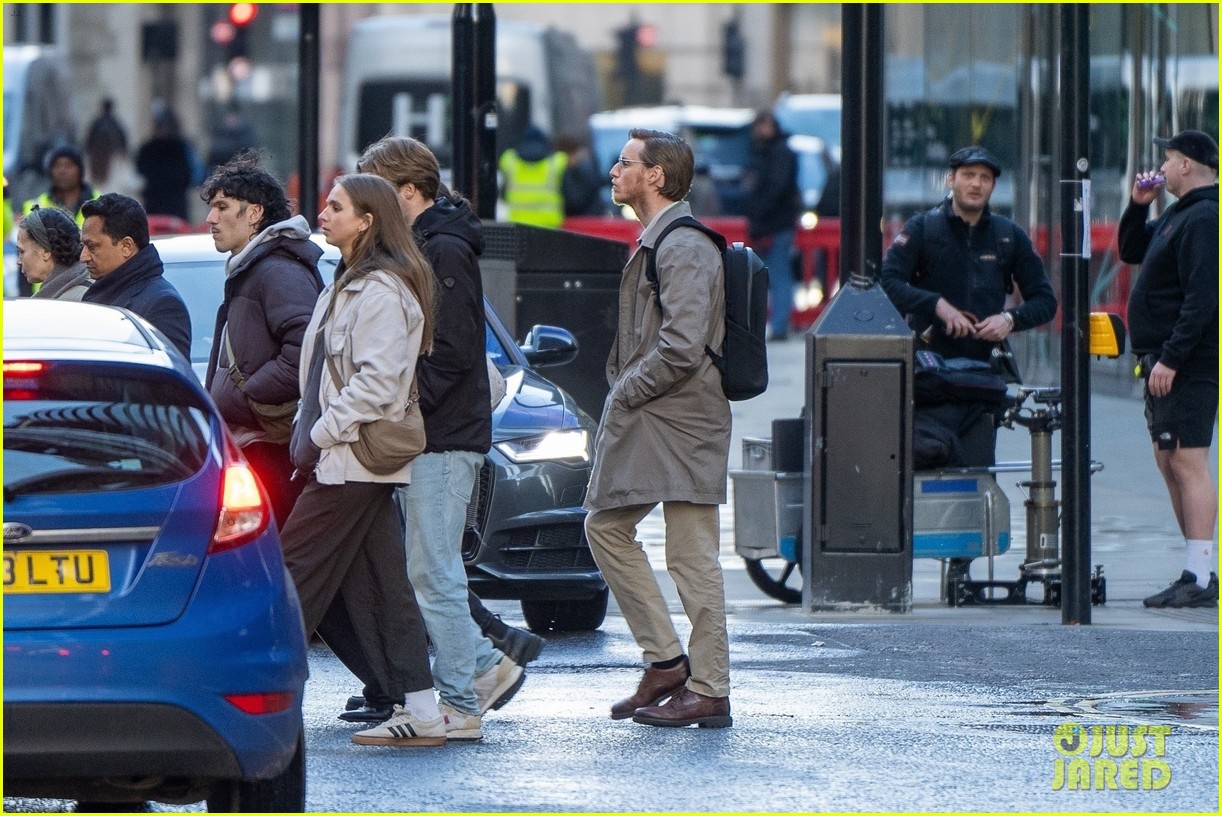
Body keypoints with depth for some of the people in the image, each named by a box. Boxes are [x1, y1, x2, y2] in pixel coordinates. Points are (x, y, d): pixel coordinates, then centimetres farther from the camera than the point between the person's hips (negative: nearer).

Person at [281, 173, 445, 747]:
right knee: (378, 587, 7)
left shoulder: (382, 291, -14)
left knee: (295, 571, -8)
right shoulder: (351, 285, 19)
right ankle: (419, 710, 6)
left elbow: (376, 381, -21)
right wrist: (311, 436, 14)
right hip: (341, 458, 10)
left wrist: (320, 436, -16)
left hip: (352, 461, -10)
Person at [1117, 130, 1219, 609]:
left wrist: (1171, 358, -25)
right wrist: (1138, 206, 14)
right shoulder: (1179, 215, 18)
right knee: (1170, 462, 14)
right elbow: (1130, 251, 30)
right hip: (1165, 361, 11)